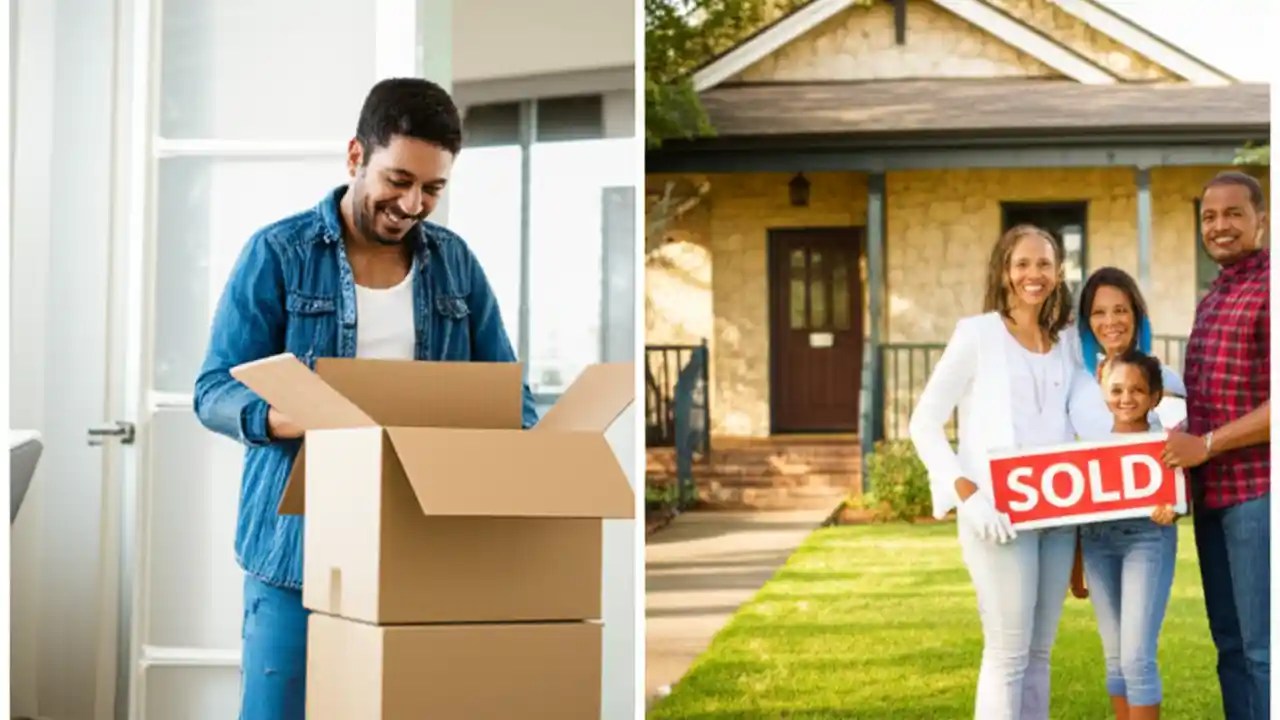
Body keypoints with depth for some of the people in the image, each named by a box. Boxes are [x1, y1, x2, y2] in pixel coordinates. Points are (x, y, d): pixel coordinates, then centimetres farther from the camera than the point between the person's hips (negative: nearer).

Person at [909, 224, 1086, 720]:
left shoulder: (1068, 341, 11)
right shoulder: (977, 334, -3)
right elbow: (924, 423, -6)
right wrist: (967, 493, -16)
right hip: (1000, 515, -5)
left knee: (1039, 651, 11)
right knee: (1008, 652, -6)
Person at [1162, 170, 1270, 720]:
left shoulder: (1267, 291, -11)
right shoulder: (1212, 299, 17)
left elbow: (1270, 404, -19)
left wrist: (1206, 445, -16)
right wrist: (1183, 442, 6)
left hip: (1257, 492, -9)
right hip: (1214, 492, 9)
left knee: (1261, 648, -7)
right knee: (1231, 643, 12)